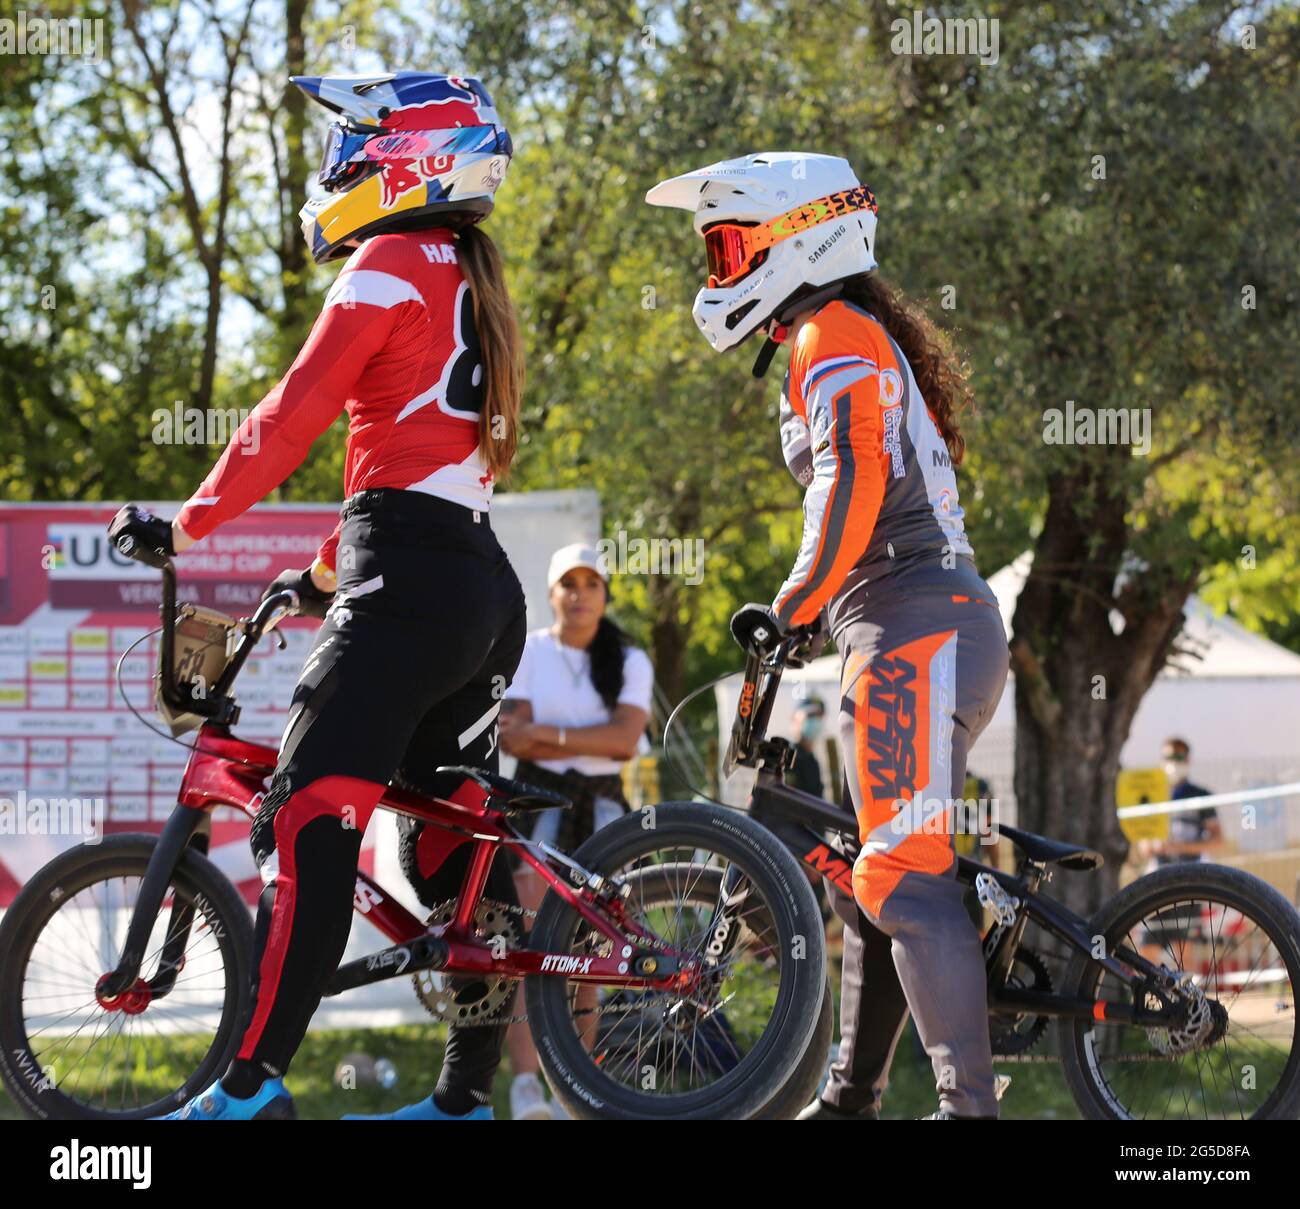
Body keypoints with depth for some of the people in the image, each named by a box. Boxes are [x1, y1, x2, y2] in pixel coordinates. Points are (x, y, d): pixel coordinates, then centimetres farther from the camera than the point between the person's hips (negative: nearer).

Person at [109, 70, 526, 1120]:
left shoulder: (391, 265, -5)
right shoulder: (471, 285, 23)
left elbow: (294, 414, -11)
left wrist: (187, 523, -4)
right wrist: (331, 570, 32)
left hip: (409, 586, -10)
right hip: (484, 588, 10)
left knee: (308, 824, -14)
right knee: (452, 839, 11)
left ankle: (254, 1083, -21)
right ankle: (468, 1095, 11)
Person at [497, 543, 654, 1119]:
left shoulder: (630, 662, 7)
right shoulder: (526, 652, 4)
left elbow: (626, 738, -9)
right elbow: (513, 738, -8)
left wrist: (550, 733, -13)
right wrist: (592, 741, -11)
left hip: (600, 806, 2)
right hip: (537, 799, -2)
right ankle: (526, 1083, -28)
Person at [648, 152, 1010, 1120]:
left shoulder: (834, 335, -7)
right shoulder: (863, 339, 24)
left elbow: (852, 484, -21)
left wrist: (793, 607, -13)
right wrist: (806, 614, 24)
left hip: (917, 633, -11)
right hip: (926, 631, 11)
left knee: (905, 875, -15)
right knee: (886, 868, 14)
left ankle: (970, 1102, -20)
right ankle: (854, 1096, 19)